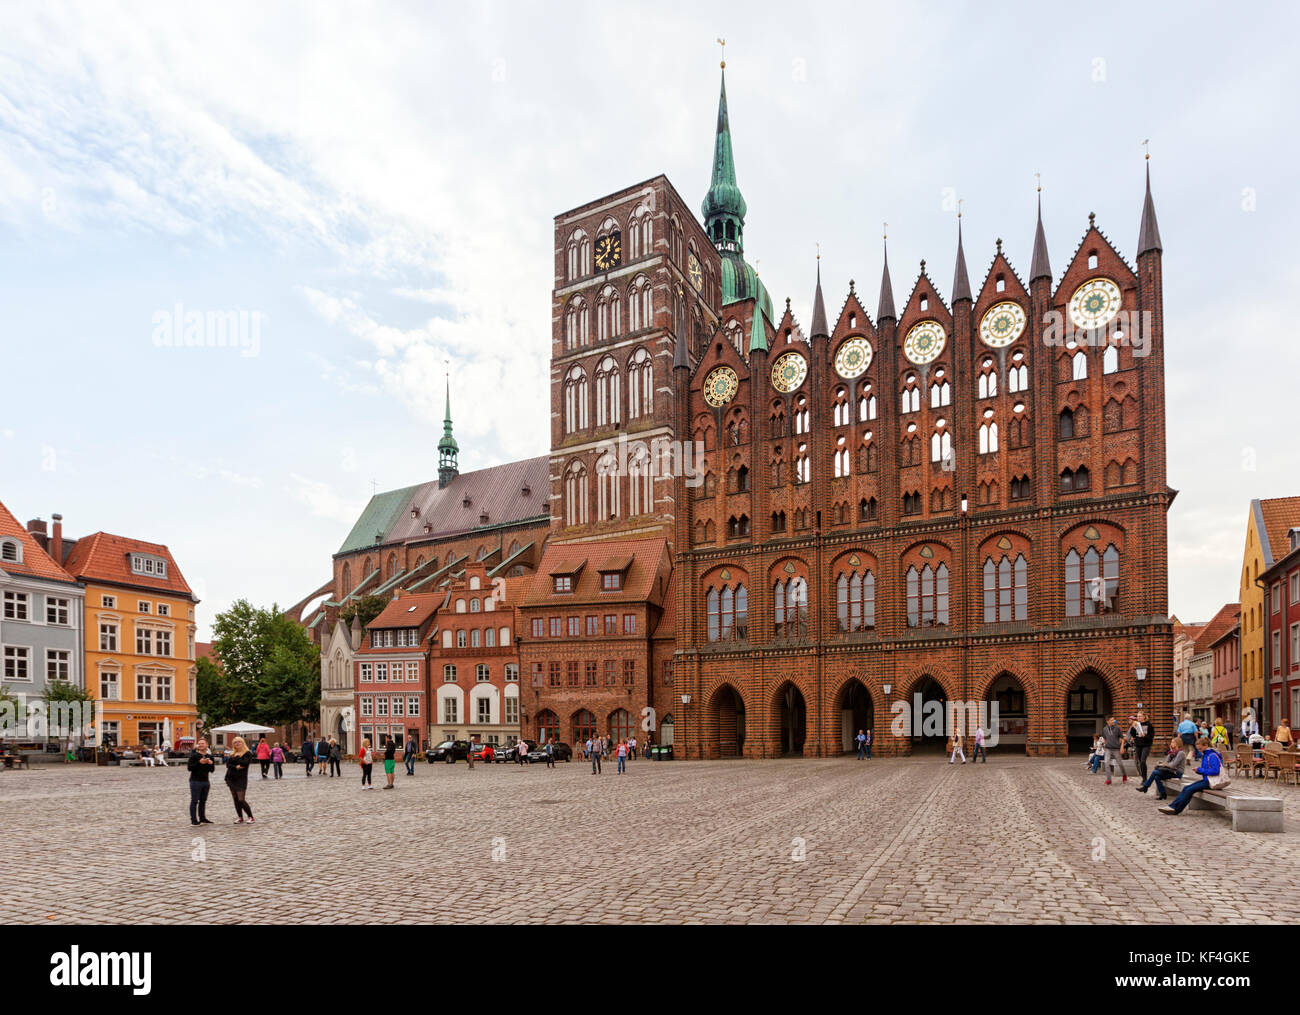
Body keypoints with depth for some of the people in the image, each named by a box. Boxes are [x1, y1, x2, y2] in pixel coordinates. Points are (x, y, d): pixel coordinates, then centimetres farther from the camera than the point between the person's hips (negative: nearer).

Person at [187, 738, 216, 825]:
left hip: (205, 781, 5)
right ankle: (193, 820, 0)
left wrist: (211, 764, -7)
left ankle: (202, 818, 19)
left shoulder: (210, 756, 9)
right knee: (194, 801, -3)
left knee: (203, 801, 11)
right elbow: (189, 767, -13)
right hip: (195, 781, -5)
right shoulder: (194, 756, -6)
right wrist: (199, 763, -23)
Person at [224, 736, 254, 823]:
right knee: (235, 799, 7)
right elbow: (227, 764, 2)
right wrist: (235, 767, -16)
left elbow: (245, 763, -19)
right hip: (231, 778, 6)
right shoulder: (233, 753, 14)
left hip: (241, 779, -6)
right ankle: (240, 818, 15)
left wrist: (235, 758, -8)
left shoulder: (248, 753, -4)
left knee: (241, 800, -11)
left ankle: (251, 817, -1)